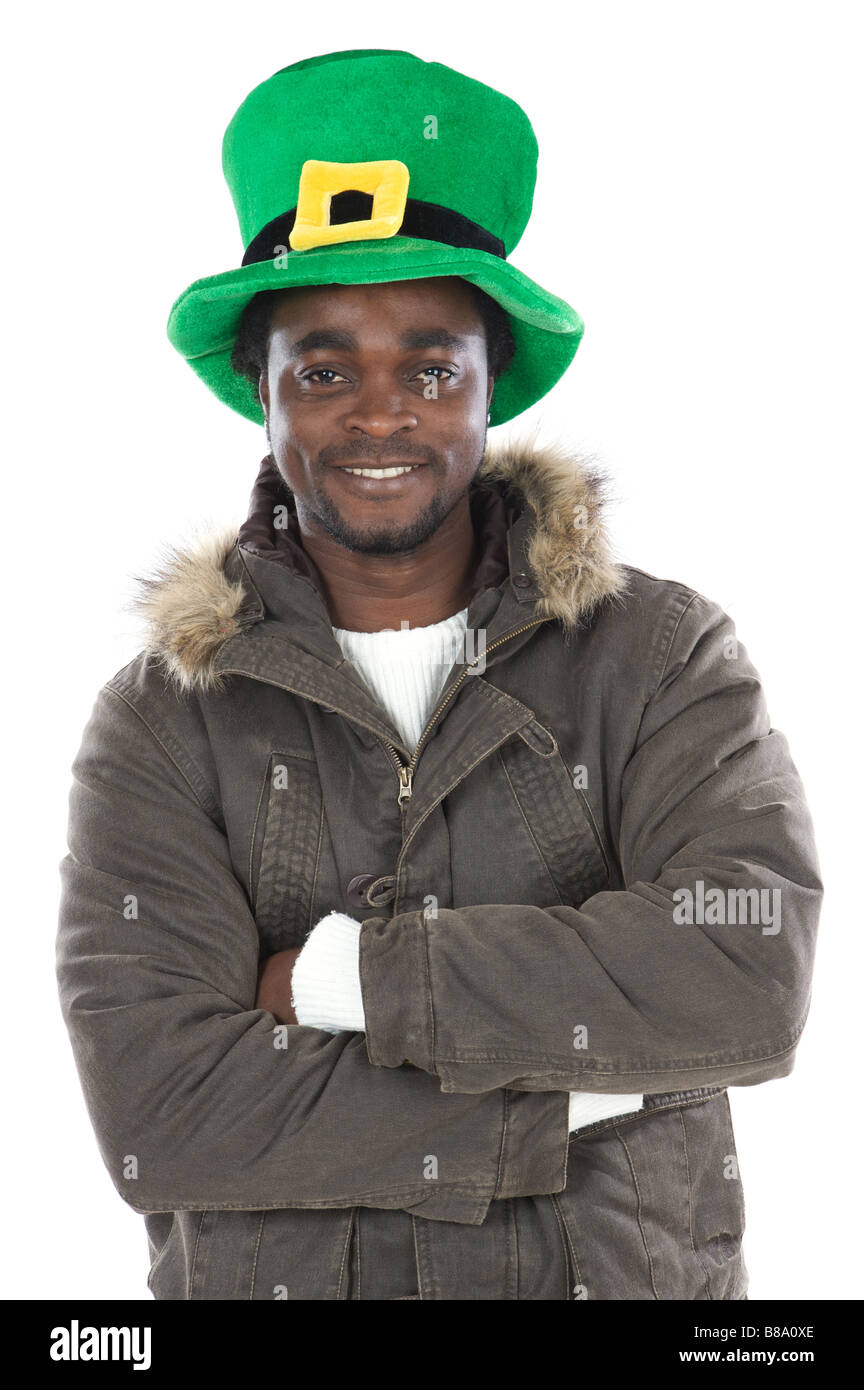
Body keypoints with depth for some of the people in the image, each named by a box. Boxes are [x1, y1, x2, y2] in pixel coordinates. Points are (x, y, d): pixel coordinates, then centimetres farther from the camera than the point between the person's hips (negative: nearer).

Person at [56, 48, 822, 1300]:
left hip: (630, 1271, 0)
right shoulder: (162, 723, -6)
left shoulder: (661, 657, -5)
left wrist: (338, 974, -18)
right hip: (256, 1281, 0)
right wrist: (575, 1103, -18)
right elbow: (159, 1113, -17)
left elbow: (748, 980, -21)